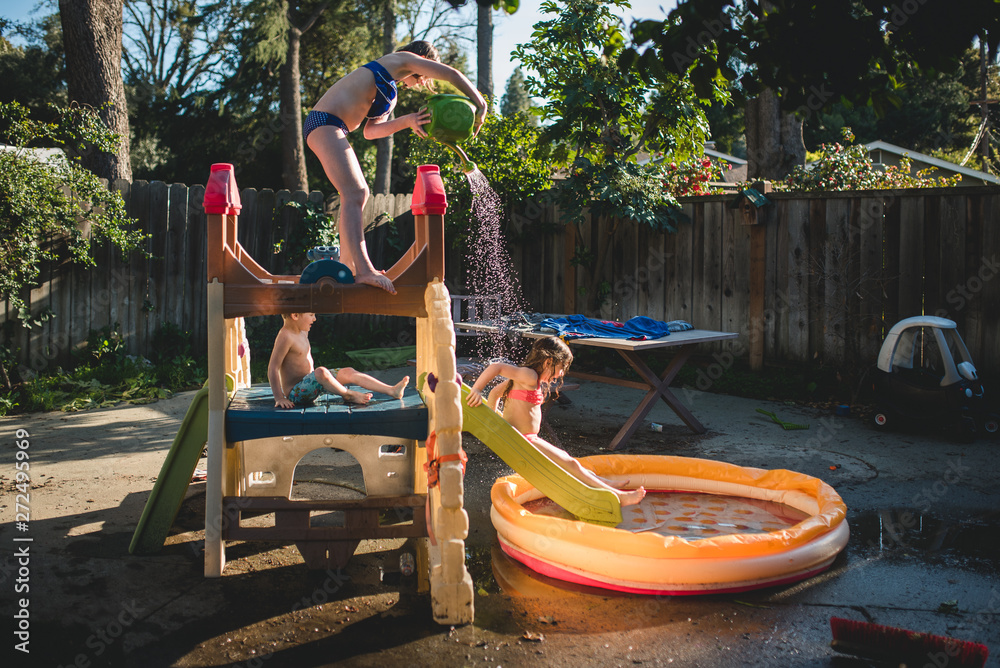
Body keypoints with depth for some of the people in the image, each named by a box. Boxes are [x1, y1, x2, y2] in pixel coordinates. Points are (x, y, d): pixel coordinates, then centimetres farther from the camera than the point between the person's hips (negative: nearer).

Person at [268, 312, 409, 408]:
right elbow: (273, 368, -23)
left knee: (348, 372, 4)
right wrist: (279, 398, -25)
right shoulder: (285, 337, -20)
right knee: (321, 372, -36)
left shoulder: (302, 333, 10)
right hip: (296, 392, -10)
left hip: (308, 384, 10)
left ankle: (391, 390, -2)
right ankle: (348, 395, -10)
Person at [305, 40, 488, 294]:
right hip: (325, 123, -11)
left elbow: (370, 131, 16)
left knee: (358, 193, 16)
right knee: (354, 194, -21)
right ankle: (363, 269, -30)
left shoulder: (389, 91, 28)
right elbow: (452, 74, 0)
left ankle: (347, 263, 19)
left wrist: (406, 121, 5)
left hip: (328, 127, 11)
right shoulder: (400, 59, 5)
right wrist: (480, 105, 8)